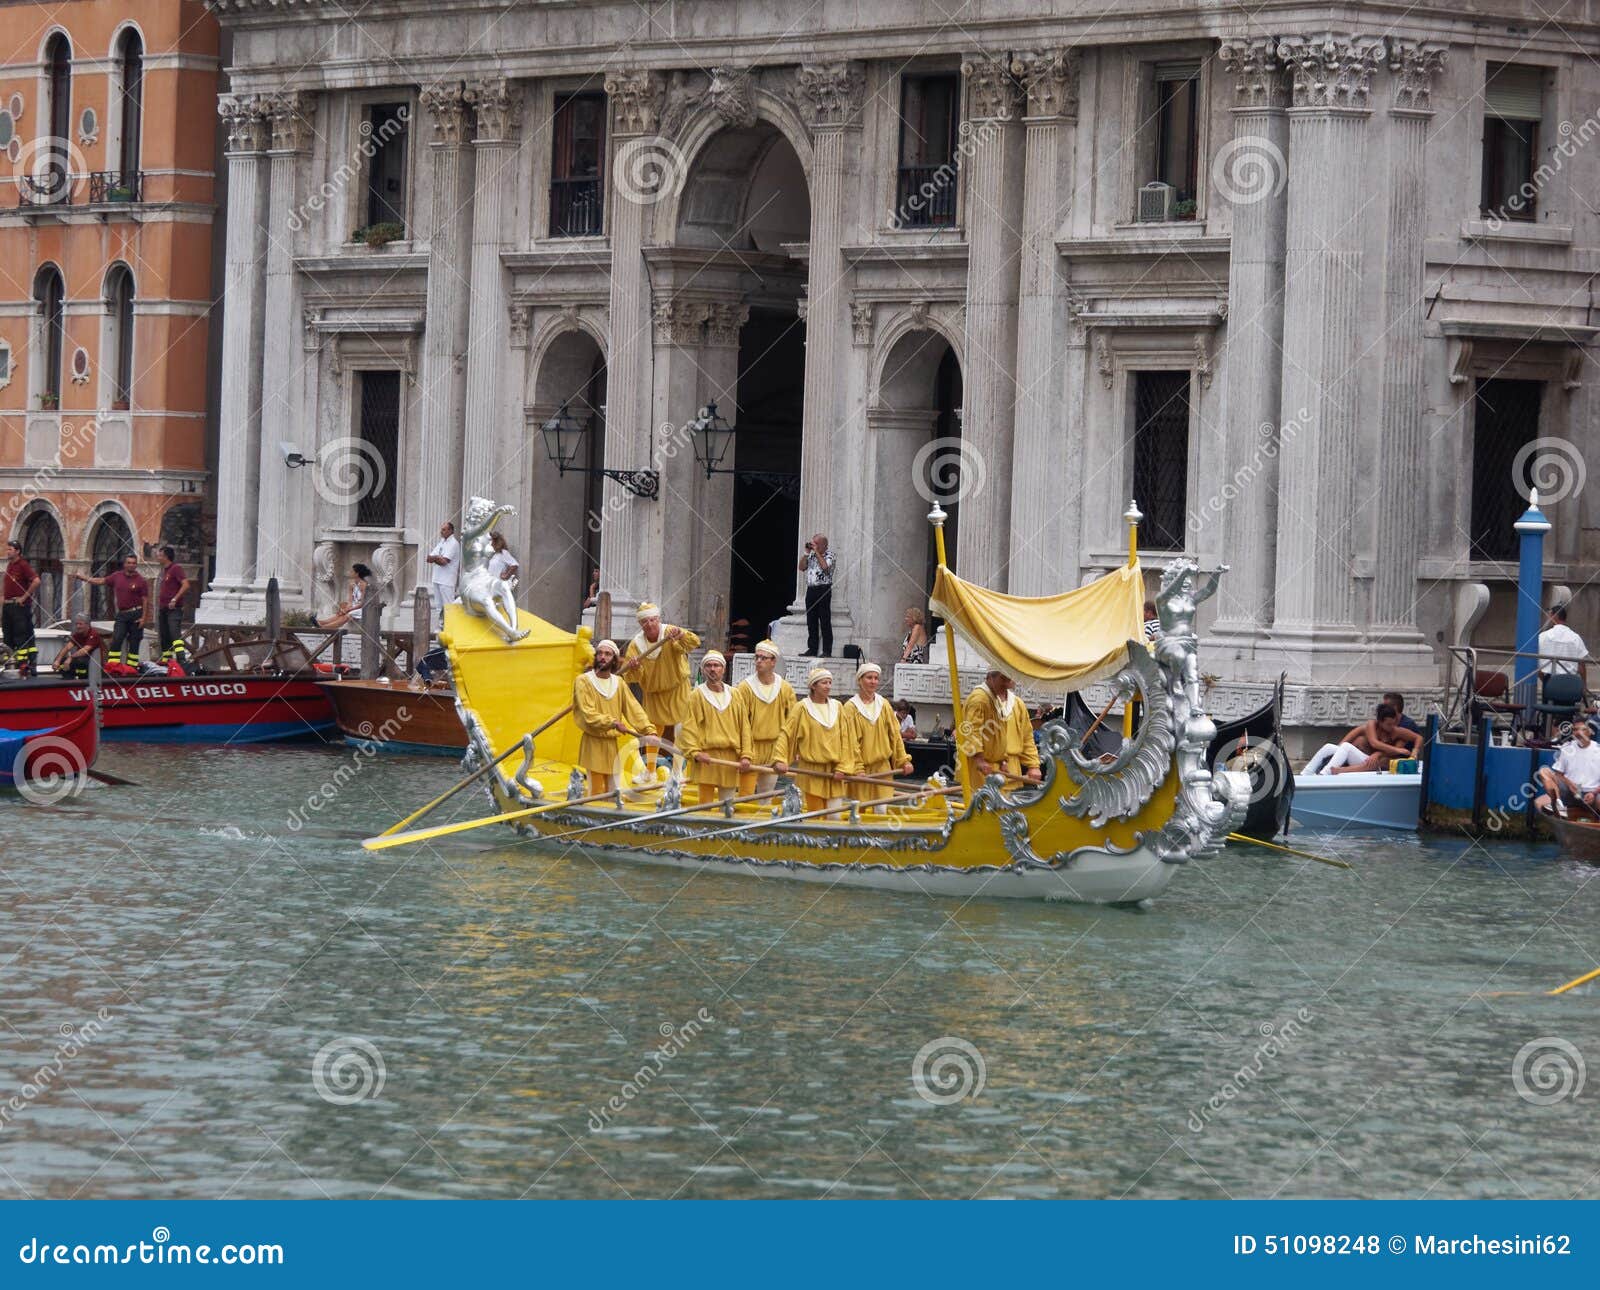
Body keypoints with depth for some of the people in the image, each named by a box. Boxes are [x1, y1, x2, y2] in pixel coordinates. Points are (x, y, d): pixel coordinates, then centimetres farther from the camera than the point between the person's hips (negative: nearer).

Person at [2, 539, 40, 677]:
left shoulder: (23, 565, -11)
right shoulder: (9, 566, 16)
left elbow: (36, 581, -23)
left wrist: (24, 597, -19)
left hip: (20, 605, -9)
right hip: (8, 606, 9)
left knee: (22, 638, -9)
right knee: (9, 638, 12)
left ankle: (23, 667, -11)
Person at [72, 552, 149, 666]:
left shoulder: (140, 580, -4)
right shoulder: (117, 576, 9)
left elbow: (145, 600, -5)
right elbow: (102, 581, 20)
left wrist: (144, 618, -13)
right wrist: (84, 578, 18)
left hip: (136, 614, -3)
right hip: (121, 614, 3)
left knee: (134, 643, 1)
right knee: (116, 640, -6)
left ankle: (132, 667, 6)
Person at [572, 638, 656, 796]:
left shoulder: (618, 683, 11)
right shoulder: (583, 681, -6)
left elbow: (633, 708, 5)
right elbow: (588, 715, -15)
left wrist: (649, 730, -9)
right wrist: (614, 723, -25)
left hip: (612, 743, 5)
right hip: (593, 743, -5)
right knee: (597, 791, -8)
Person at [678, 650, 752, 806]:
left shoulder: (735, 696, 13)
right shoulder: (696, 696, 3)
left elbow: (744, 727, 12)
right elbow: (688, 728, -2)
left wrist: (745, 756, 2)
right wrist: (695, 752, -15)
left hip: (731, 758, 3)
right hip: (706, 758, -3)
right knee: (705, 803, -6)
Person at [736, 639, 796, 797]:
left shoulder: (785, 689, 2)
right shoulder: (746, 687, -8)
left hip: (774, 749, 4)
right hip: (752, 747, -4)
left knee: (767, 795, 14)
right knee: (746, 794, -7)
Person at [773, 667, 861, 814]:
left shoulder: (838, 707, 8)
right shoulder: (802, 708, -1)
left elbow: (845, 740, 8)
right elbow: (786, 734, -3)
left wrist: (843, 768, -1)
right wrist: (780, 760, -15)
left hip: (834, 771, 3)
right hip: (811, 770, -3)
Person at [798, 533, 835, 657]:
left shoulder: (829, 554, 0)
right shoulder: (811, 555, 17)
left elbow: (825, 566, -18)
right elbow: (801, 567, 10)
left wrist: (817, 552, -10)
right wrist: (807, 553, 4)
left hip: (823, 589, -6)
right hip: (811, 589, 6)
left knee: (825, 622, -6)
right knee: (811, 622, 6)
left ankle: (827, 650, -5)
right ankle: (812, 649, 11)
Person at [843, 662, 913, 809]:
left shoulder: (884, 705, 8)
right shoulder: (851, 707, -5)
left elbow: (895, 735, 11)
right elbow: (851, 741, -9)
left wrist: (904, 760, 7)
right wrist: (857, 768, -15)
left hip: (883, 766, 3)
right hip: (862, 767, -3)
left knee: (882, 809, -2)